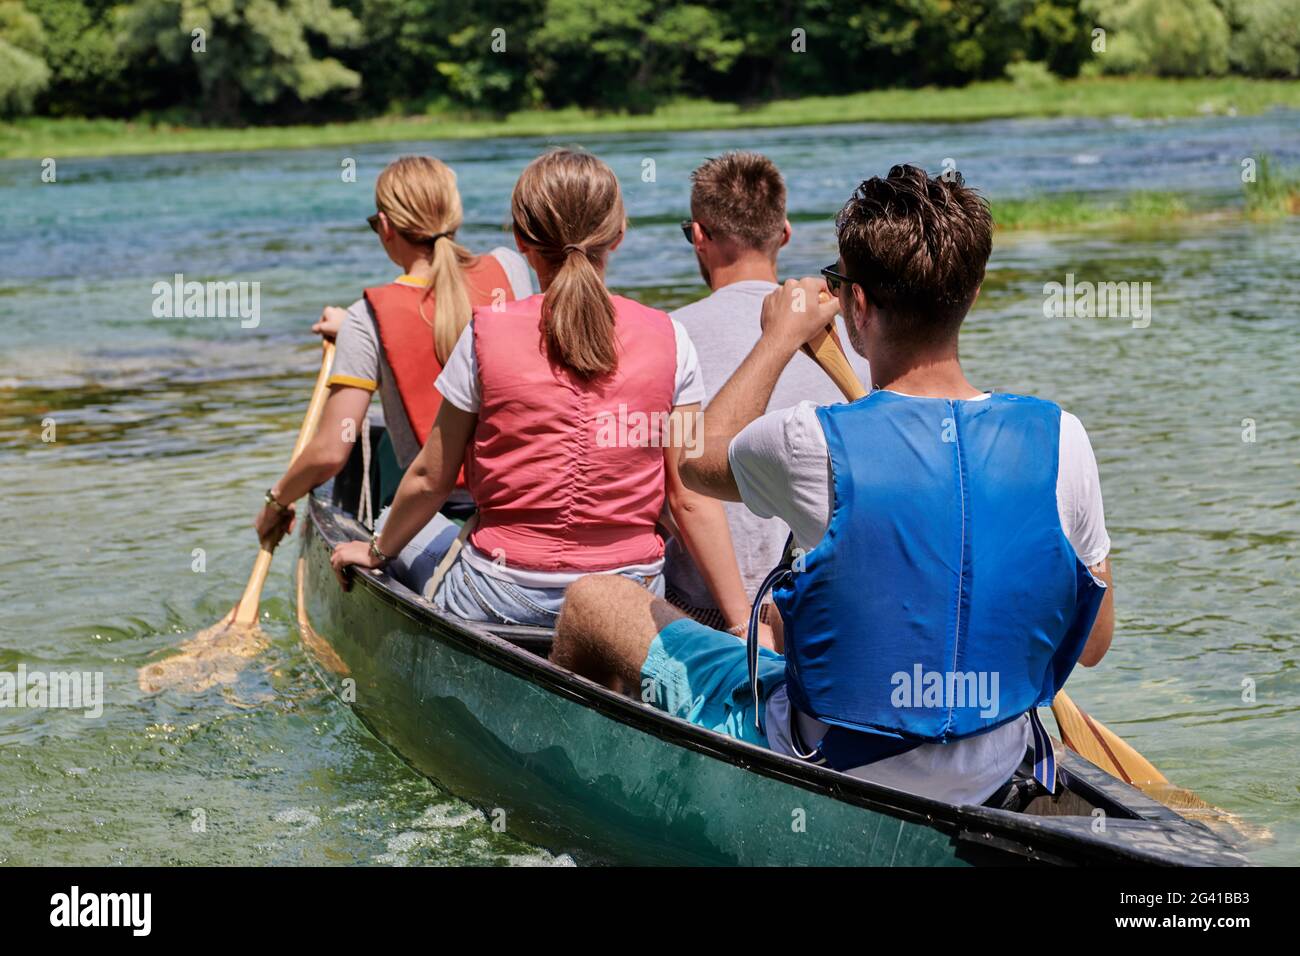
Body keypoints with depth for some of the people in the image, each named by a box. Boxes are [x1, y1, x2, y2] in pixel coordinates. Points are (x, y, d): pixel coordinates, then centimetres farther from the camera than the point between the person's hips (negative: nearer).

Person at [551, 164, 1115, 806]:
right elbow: (1092, 643, -1)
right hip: (993, 782, 5)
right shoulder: (1059, 440, -14)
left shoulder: (816, 446, -23)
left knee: (590, 602, 16)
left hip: (829, 774, -5)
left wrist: (781, 336, 16)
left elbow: (698, 457, 2)